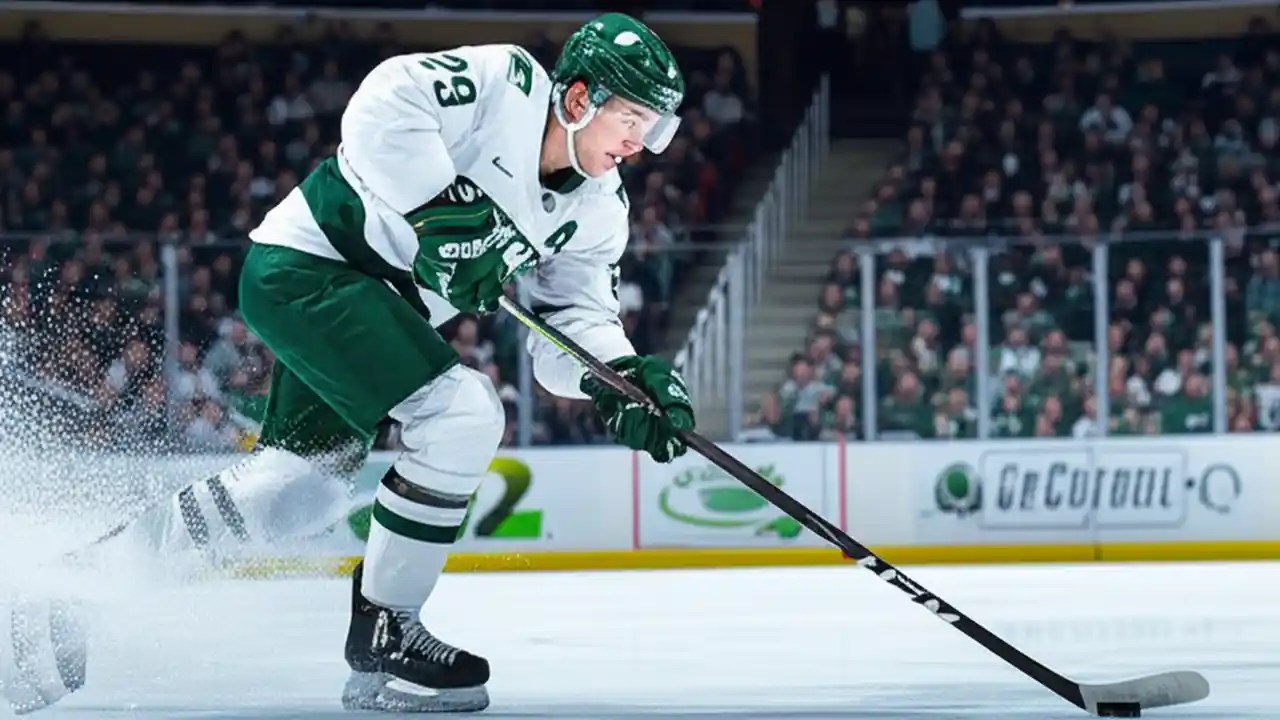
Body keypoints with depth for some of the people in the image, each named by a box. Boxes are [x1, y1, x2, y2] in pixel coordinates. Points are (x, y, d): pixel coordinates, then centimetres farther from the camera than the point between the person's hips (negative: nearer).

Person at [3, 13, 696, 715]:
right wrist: (440, 205, -33)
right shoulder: (503, 81, -17)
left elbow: (573, 321, 2)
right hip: (305, 266, -10)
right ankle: (381, 630, -10)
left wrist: (625, 379, -17)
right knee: (462, 415, -21)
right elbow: (383, 105, -29)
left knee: (306, 485, 11)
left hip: (384, 299, 10)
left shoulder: (595, 208, 5)